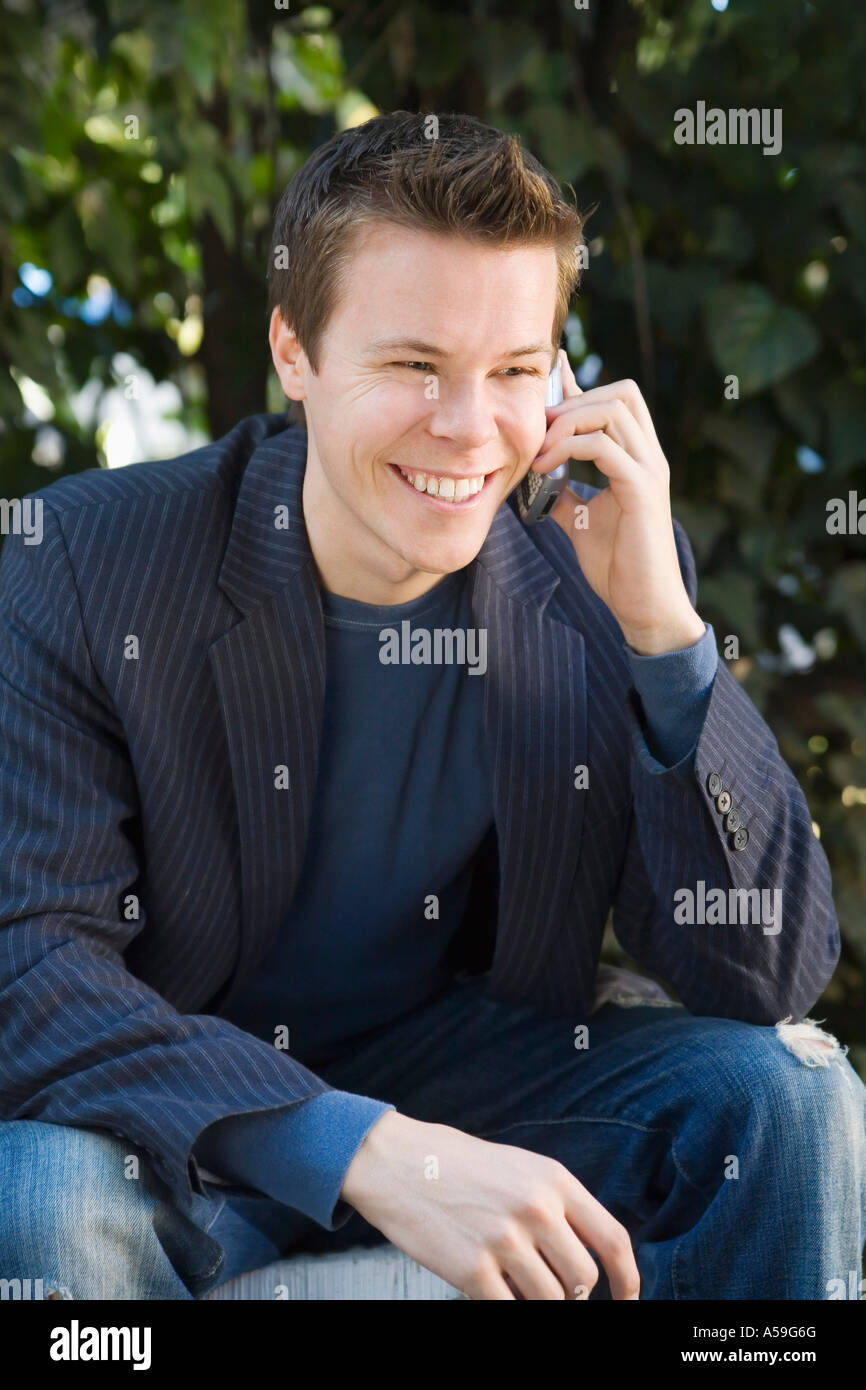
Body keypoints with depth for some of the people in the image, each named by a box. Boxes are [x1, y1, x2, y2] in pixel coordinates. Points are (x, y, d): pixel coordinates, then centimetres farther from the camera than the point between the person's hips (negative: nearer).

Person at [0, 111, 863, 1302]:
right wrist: (373, 1155, -36)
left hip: (472, 1088, 2)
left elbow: (770, 981, -12)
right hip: (188, 1123, -2)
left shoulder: (589, 592, -10)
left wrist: (662, 623, -25)